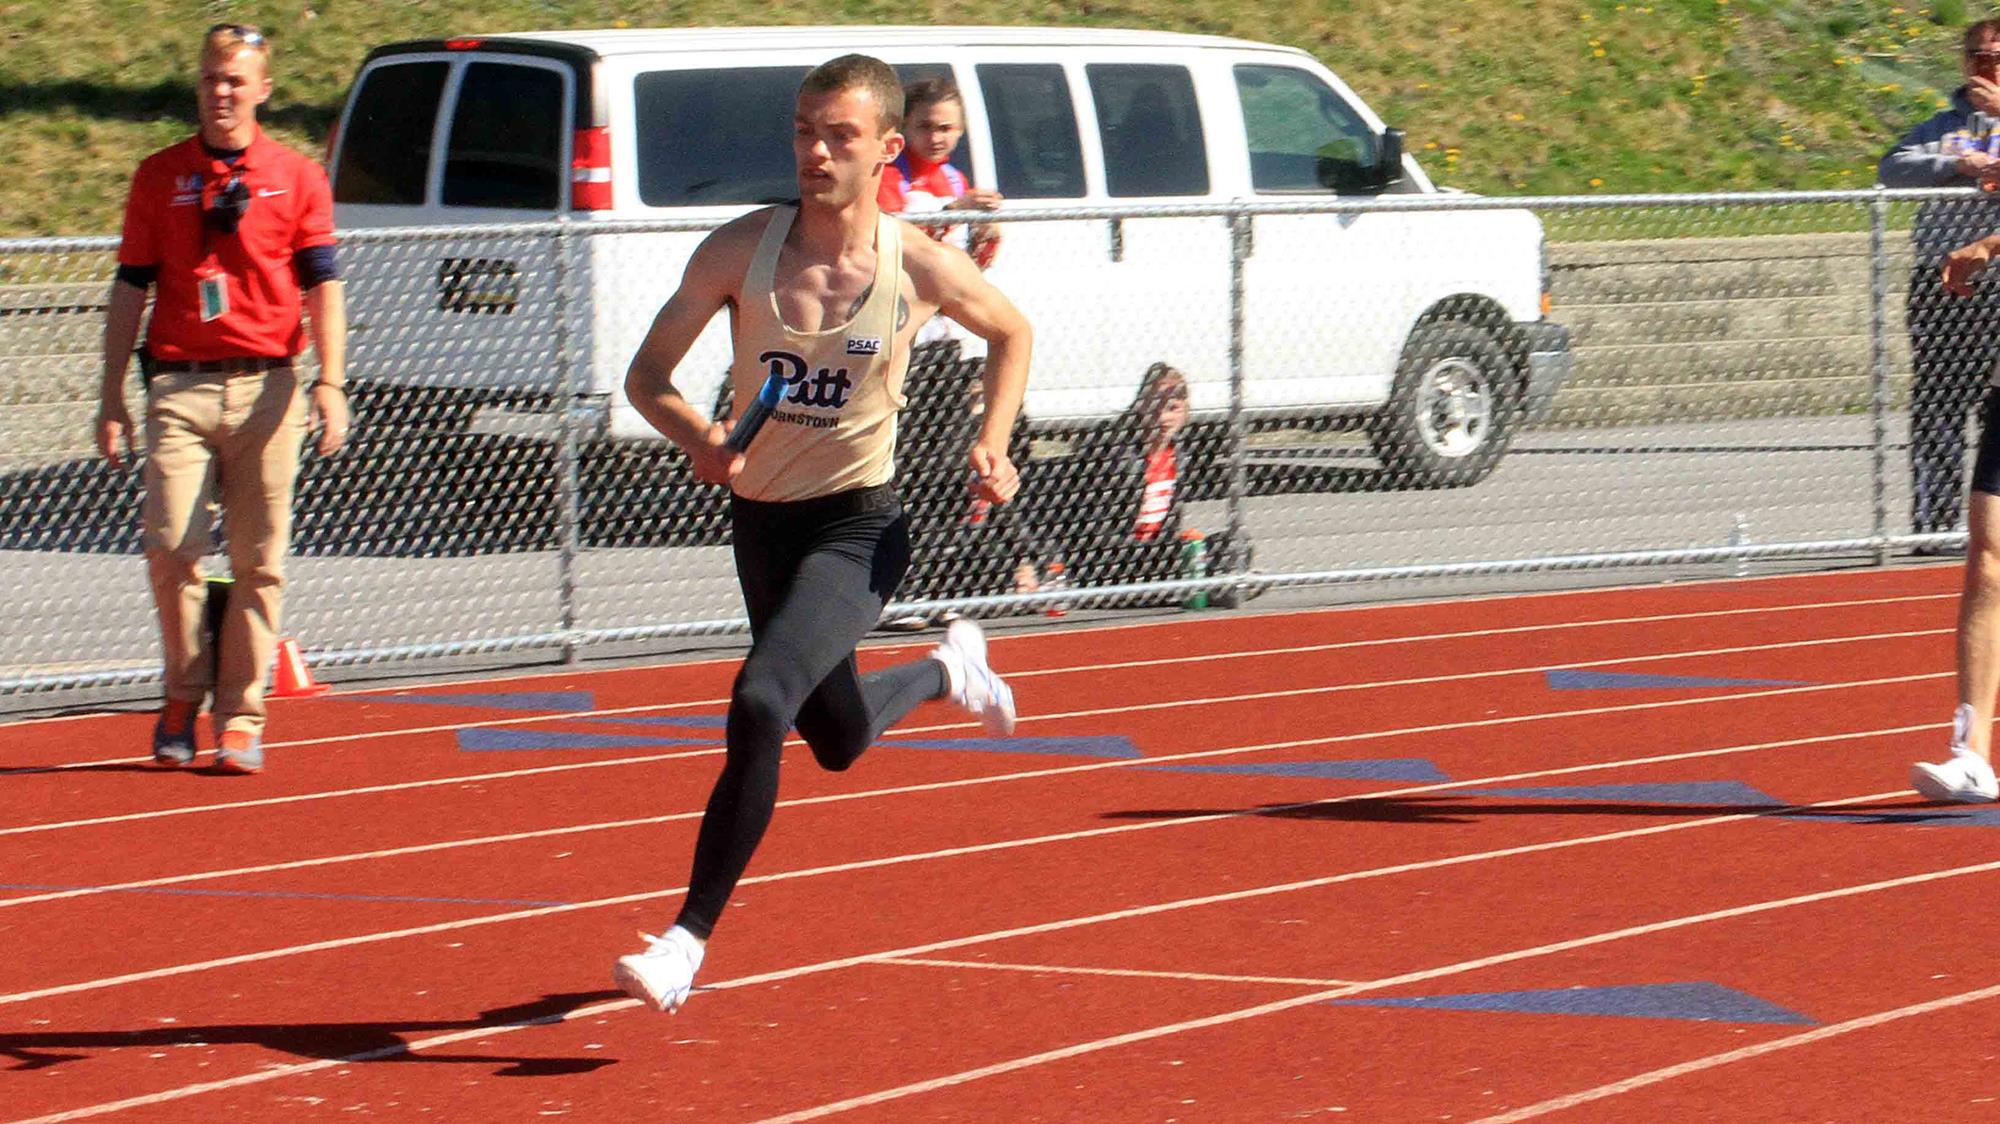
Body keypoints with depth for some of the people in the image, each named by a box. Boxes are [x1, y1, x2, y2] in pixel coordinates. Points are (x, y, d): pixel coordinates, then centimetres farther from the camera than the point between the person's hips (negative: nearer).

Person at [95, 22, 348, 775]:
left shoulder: (297, 179, 9)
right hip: (179, 385, 0)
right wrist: (112, 400, 6)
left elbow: (322, 287, 5)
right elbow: (130, 289, 11)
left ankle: (240, 715, 6)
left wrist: (331, 384, -7)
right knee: (171, 546, -11)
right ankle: (183, 692, 8)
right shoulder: (159, 177, 11)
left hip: (266, 387, 0)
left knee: (259, 559, -1)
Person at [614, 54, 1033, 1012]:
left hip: (859, 527, -4)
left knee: (758, 704, -26)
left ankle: (688, 941, -18)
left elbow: (1012, 334, 8)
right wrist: (701, 440, -25)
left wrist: (994, 444, -6)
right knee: (838, 739, 22)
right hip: (762, 519, 4)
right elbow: (647, 374, -4)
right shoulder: (739, 251, -12)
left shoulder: (921, 267, -13)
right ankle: (950, 670, 56)